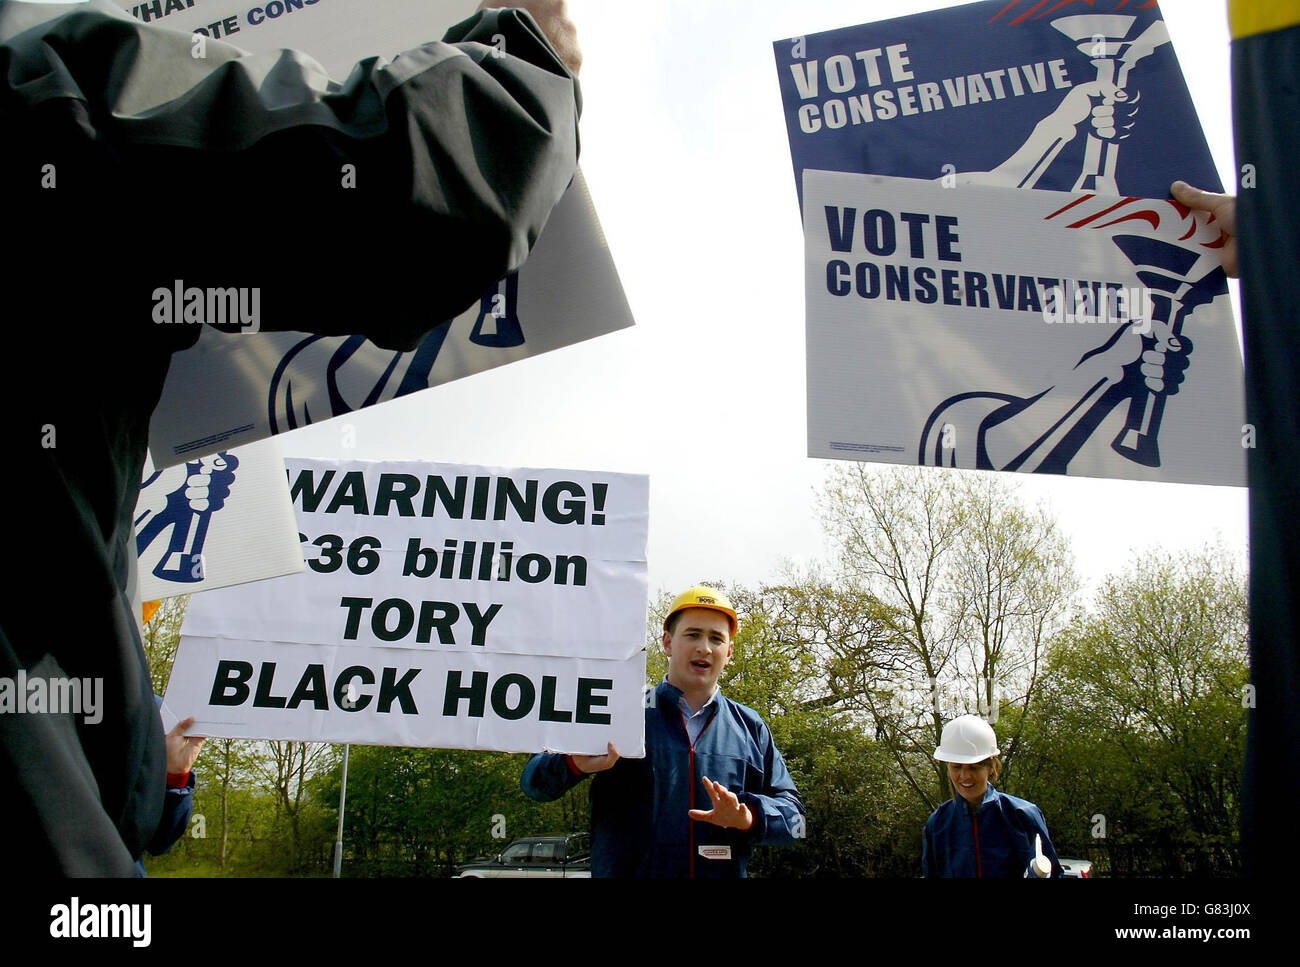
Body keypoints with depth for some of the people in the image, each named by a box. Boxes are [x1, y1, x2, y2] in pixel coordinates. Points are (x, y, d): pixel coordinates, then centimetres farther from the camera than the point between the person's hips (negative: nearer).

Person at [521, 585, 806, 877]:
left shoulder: (750, 727, 9)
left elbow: (793, 812, 7)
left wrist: (750, 817, -15)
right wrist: (575, 764, -24)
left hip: (724, 871, 2)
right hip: (625, 869, -1)